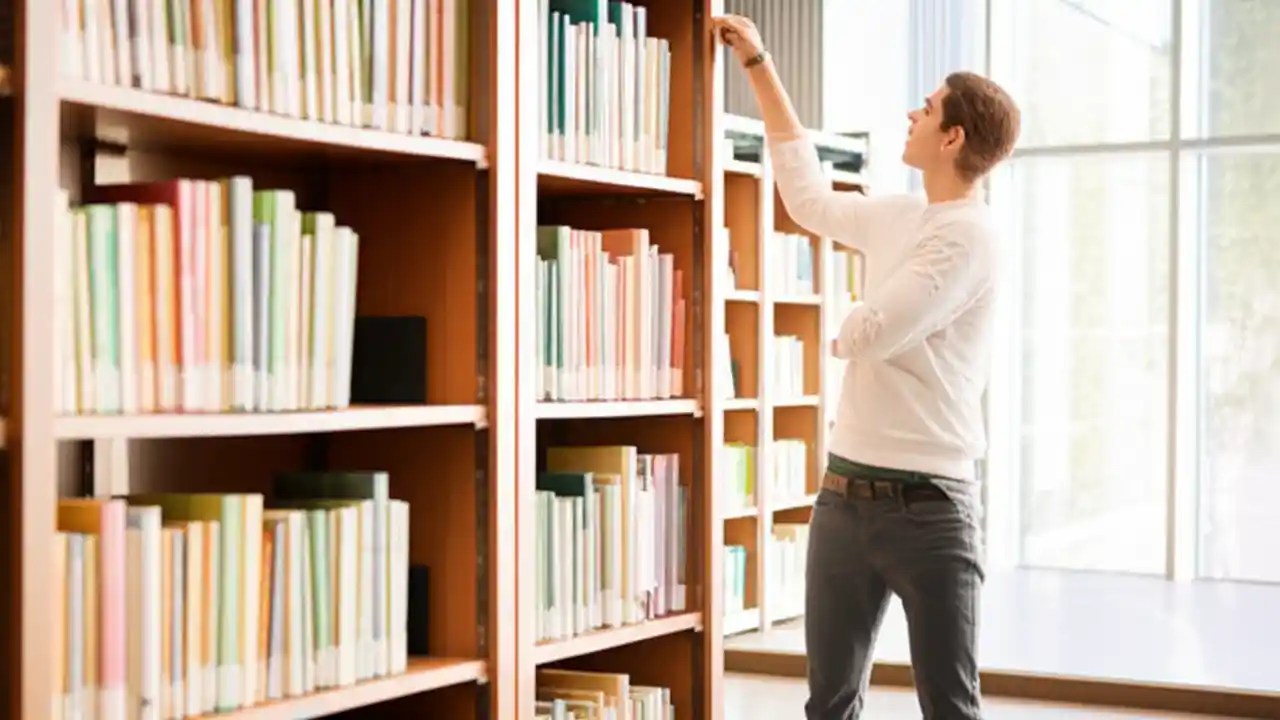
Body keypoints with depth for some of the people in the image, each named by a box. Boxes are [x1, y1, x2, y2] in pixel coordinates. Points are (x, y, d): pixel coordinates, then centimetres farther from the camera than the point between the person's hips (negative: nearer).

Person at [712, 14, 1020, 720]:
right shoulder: (897, 217, 11)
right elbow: (807, 195, 26)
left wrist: (842, 329, 7)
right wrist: (759, 66, 29)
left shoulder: (968, 235, -14)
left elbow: (867, 332, -19)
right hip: (844, 494, 8)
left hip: (926, 505, -8)